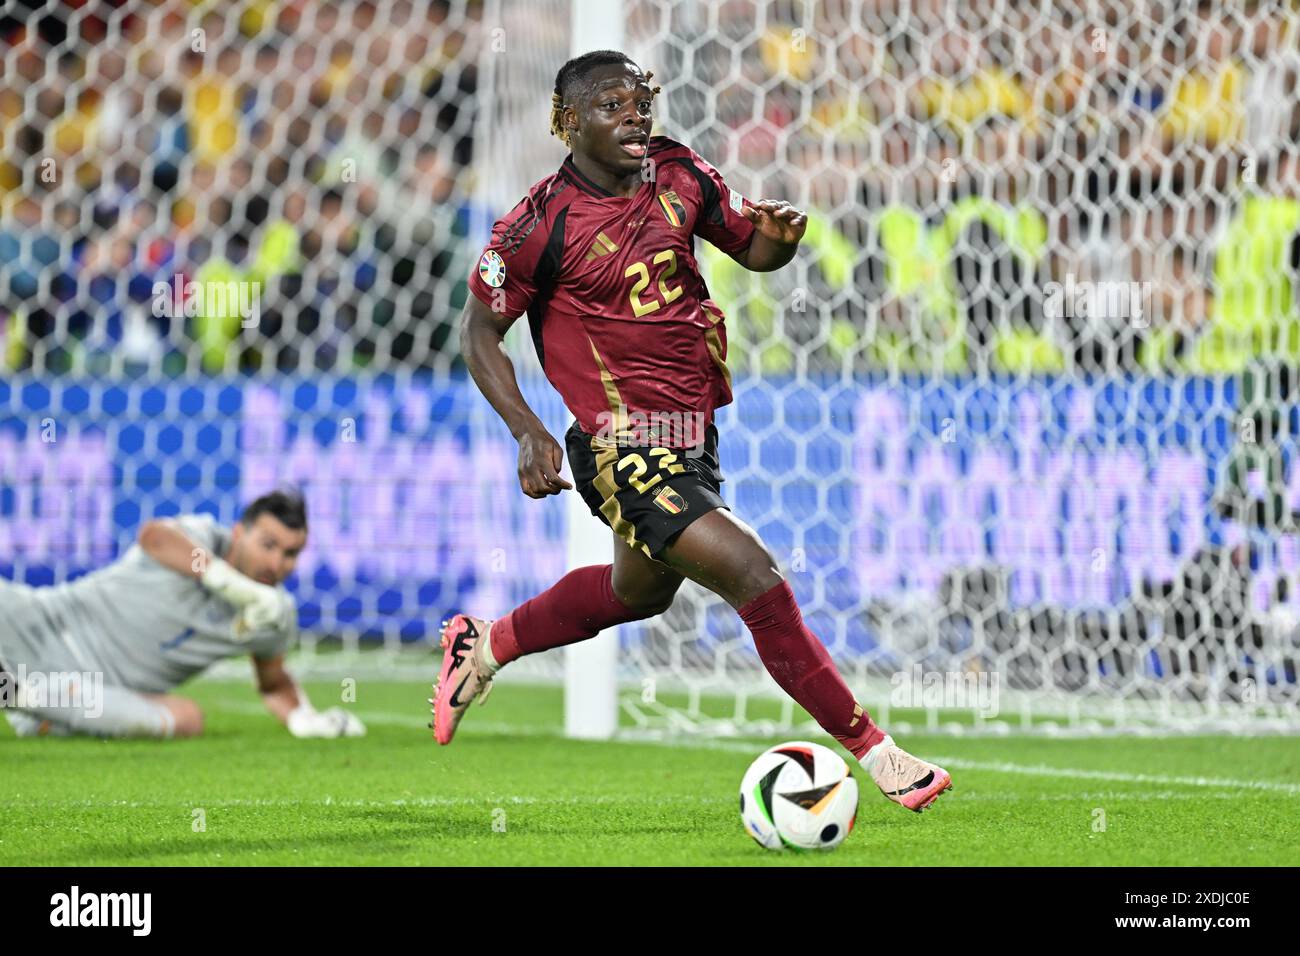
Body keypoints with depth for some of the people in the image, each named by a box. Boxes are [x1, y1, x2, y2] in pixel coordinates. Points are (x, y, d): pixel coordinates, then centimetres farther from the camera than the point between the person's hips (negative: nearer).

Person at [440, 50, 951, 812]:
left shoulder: (678, 175, -1)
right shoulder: (542, 224, -16)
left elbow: (754, 248, 11)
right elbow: (479, 328, -6)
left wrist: (781, 234, -14)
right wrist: (530, 432, -17)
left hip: (692, 434, 8)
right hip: (624, 454, -8)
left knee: (639, 591, 28)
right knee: (755, 578, -18)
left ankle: (487, 646, 50)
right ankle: (872, 750, -11)